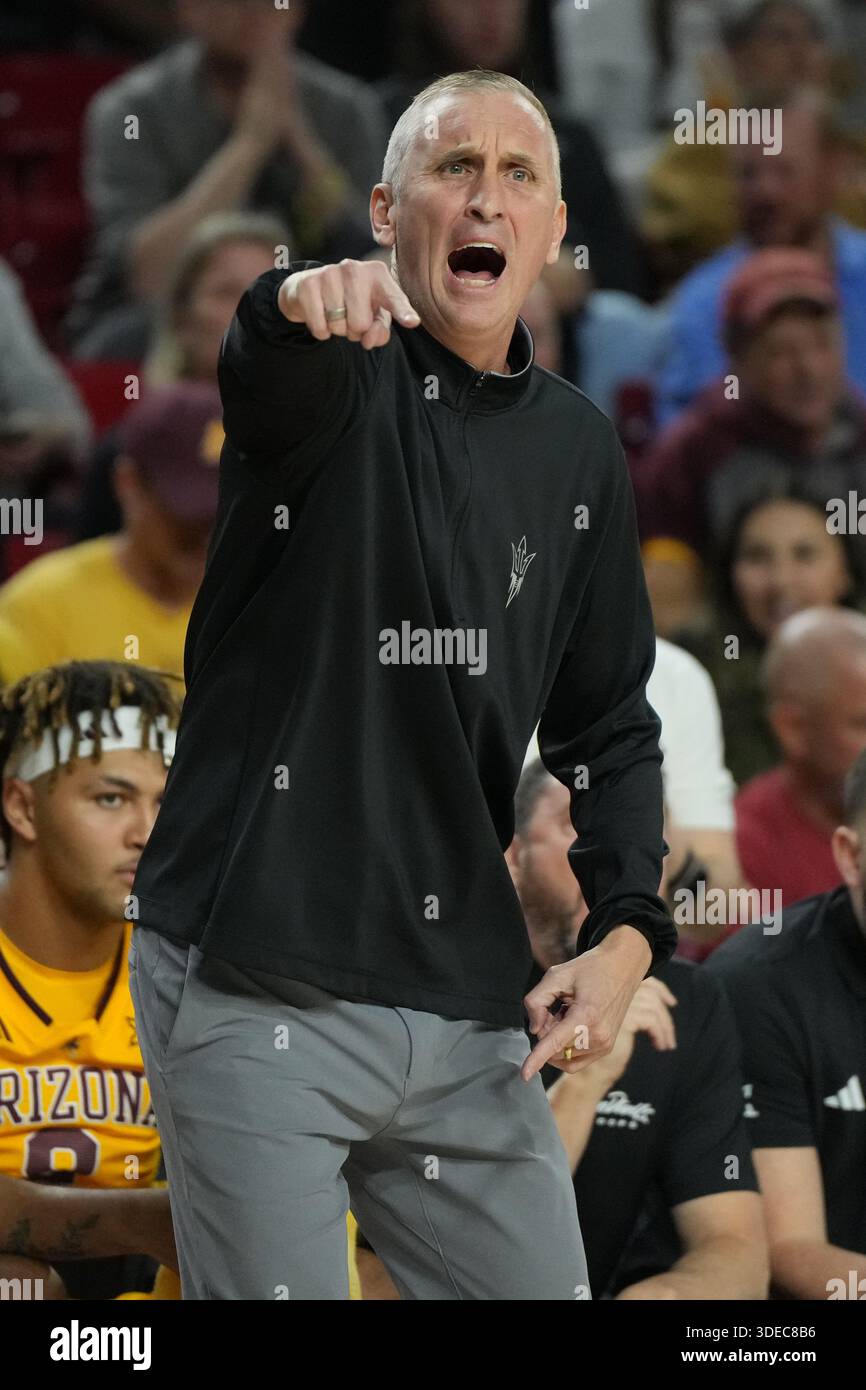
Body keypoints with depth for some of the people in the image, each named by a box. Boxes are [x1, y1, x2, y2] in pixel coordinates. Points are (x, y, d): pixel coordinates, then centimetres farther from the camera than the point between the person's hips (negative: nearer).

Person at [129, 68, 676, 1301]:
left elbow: (608, 722, 17)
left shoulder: (580, 450, 11)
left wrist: (629, 929, 1)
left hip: (469, 1010, 5)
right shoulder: (333, 377, -4)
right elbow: (269, 373, -30)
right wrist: (299, 307, -55)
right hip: (260, 999, -5)